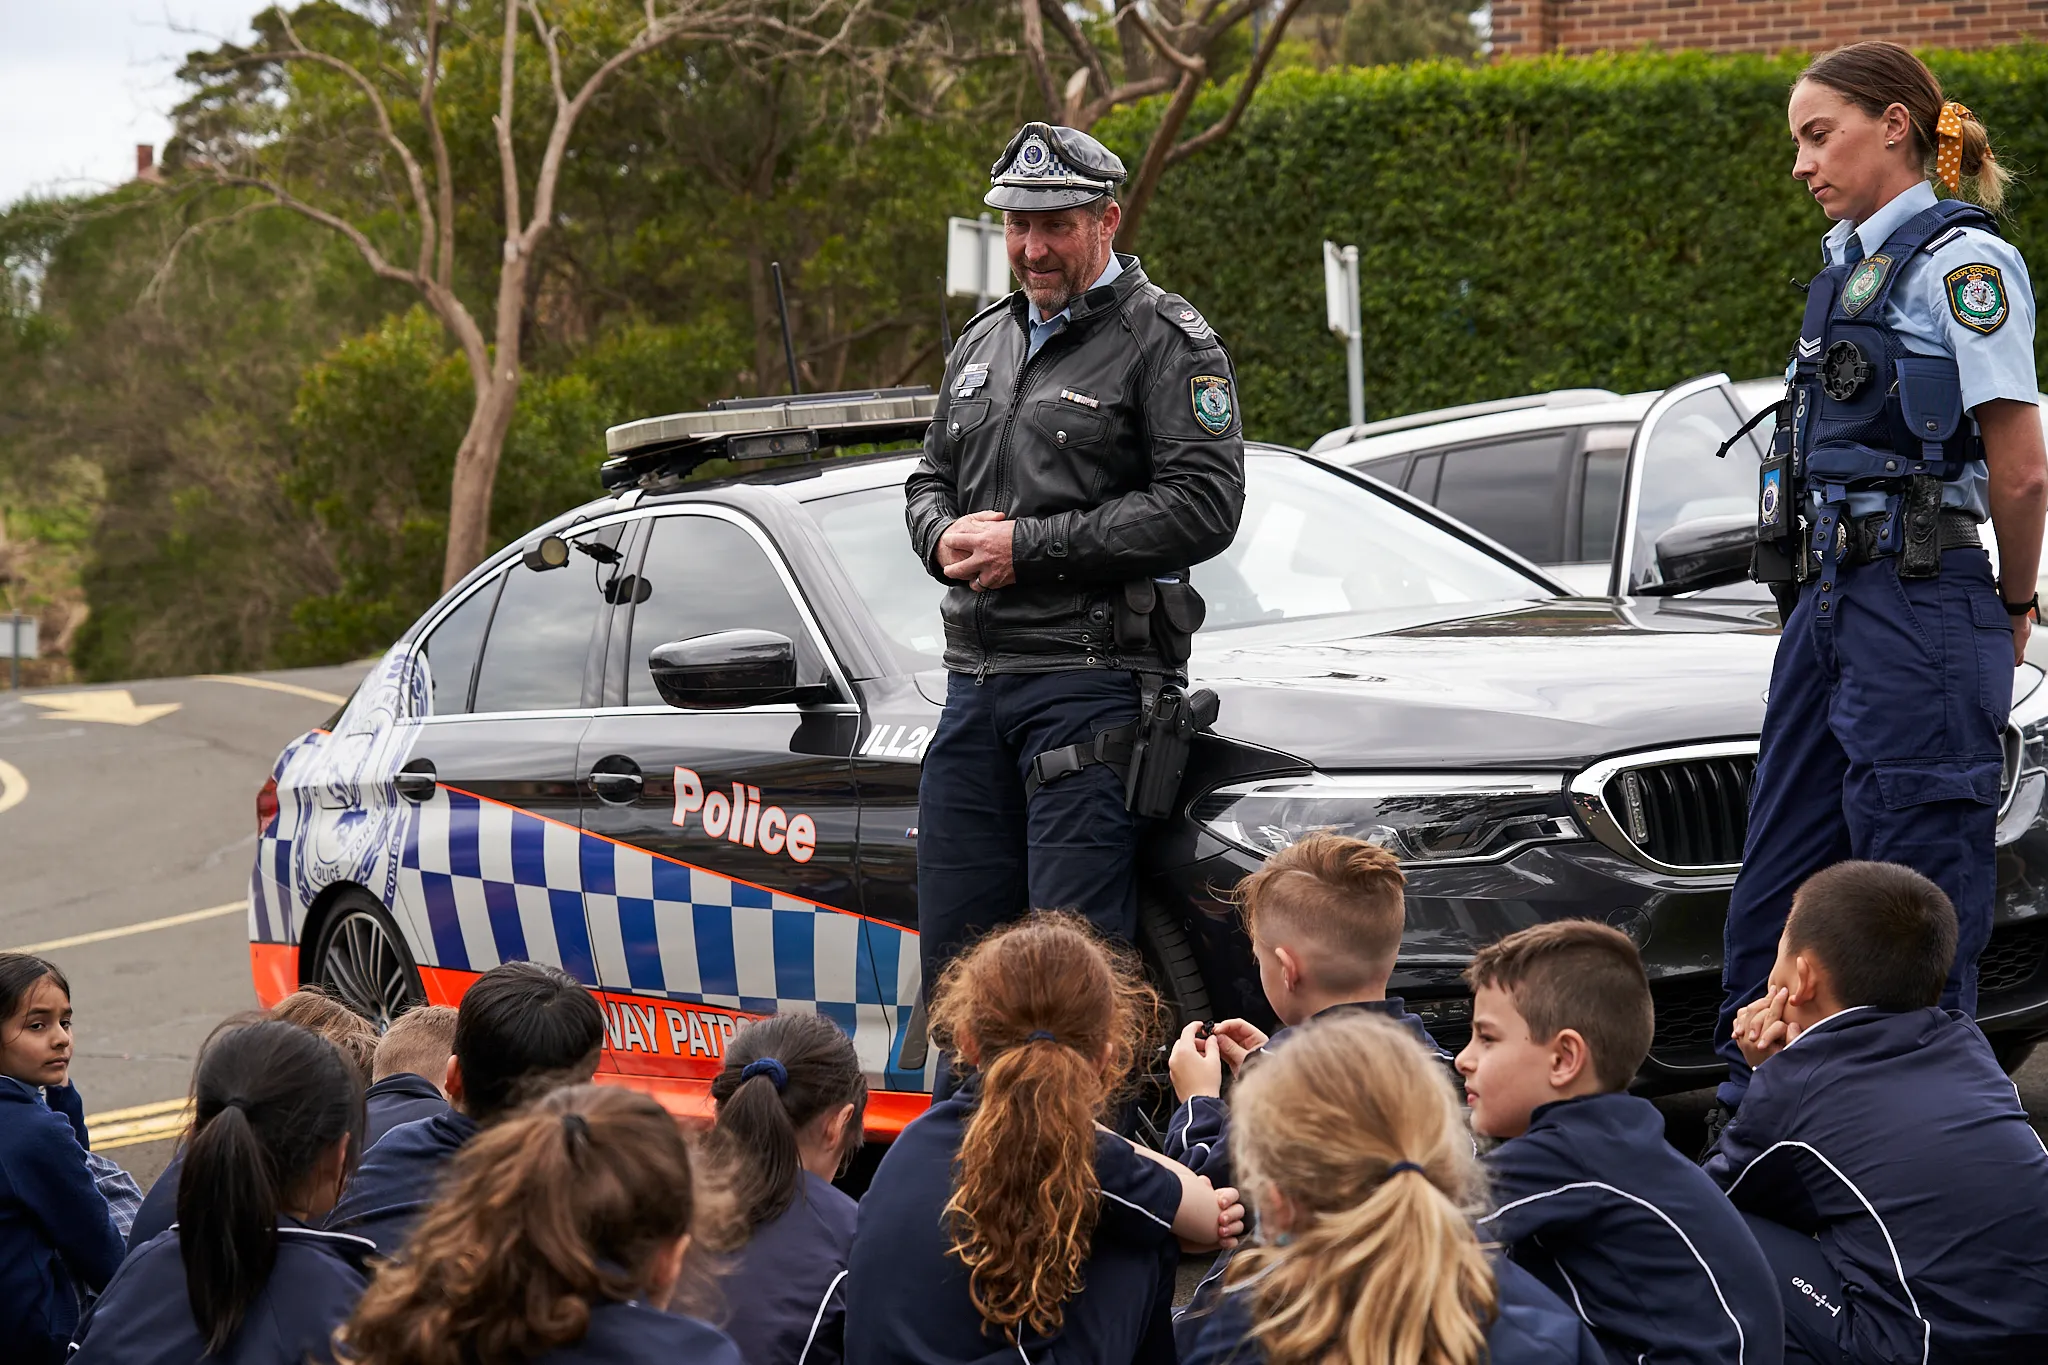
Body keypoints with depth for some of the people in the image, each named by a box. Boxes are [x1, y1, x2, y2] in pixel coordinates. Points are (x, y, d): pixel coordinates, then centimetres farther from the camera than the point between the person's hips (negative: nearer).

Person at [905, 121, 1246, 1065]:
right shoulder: (983, 343, 20)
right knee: (954, 956, 8)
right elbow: (929, 480, 27)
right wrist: (946, 538, 2)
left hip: (1091, 678, -7)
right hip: (974, 678, 7)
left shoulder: (1166, 340, -3)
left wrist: (1029, 545, -14)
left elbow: (1203, 506, -14)